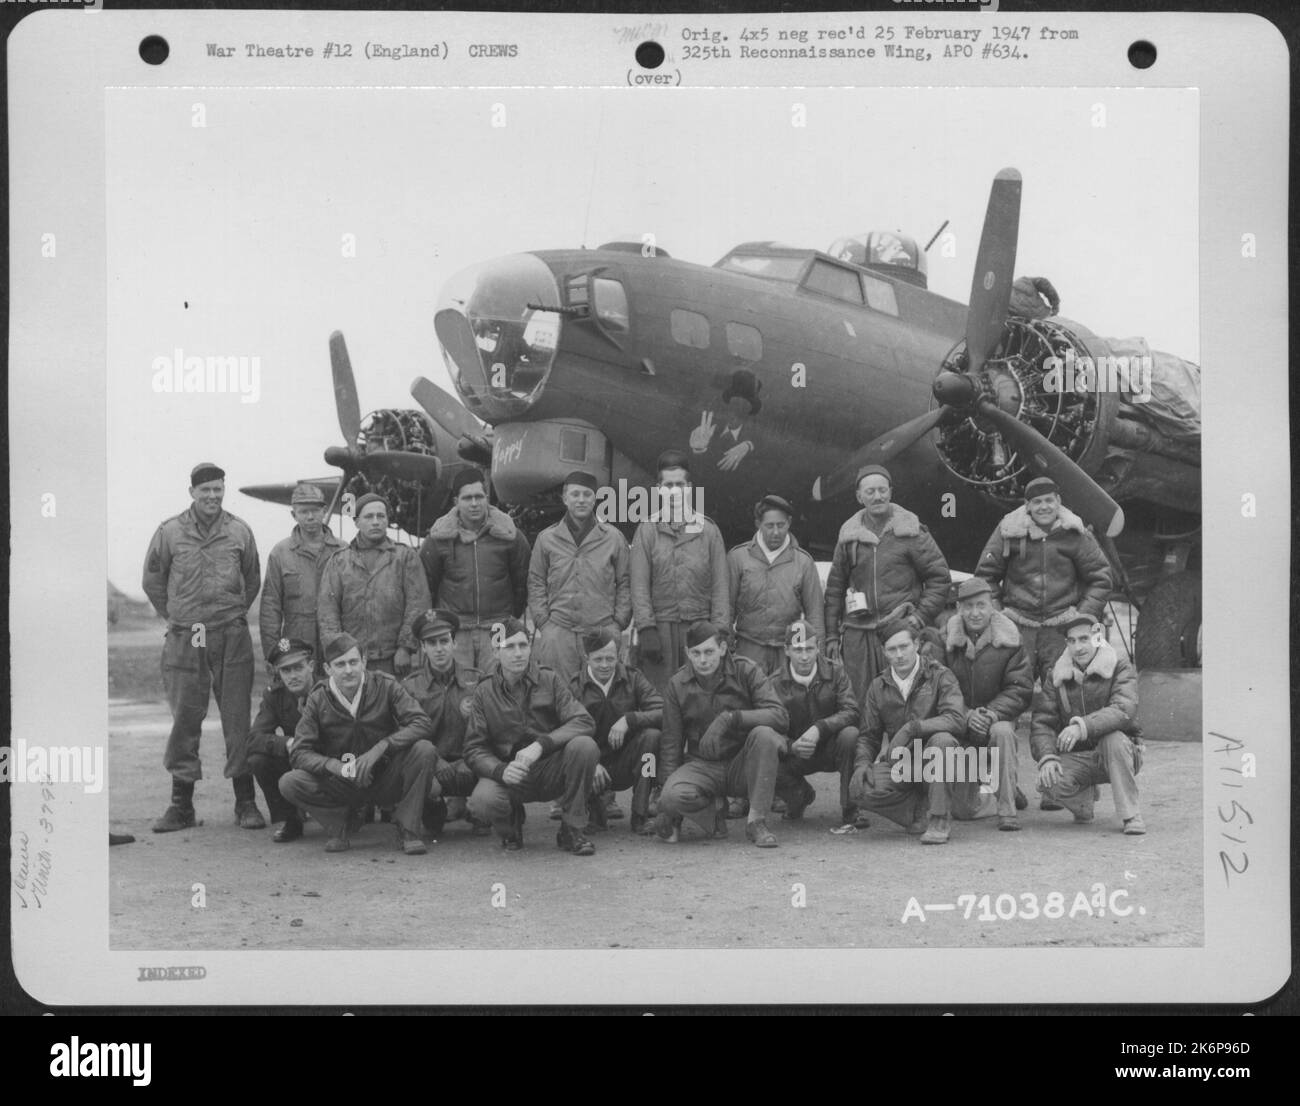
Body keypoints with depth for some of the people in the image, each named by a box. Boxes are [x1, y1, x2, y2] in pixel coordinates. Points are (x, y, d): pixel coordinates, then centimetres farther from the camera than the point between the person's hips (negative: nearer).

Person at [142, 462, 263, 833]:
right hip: (184, 638, 0)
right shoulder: (169, 532, 2)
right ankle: (181, 805, 12)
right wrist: (175, 615, 10)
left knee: (237, 717, 0)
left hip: (232, 638, 0)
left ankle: (246, 802, 7)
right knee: (184, 718, 4)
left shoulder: (239, 532, 4)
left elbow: (252, 580, 16)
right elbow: (153, 580, 13)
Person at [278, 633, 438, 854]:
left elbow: (423, 724, -18)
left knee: (424, 750, -28)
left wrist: (380, 748, -30)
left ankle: (408, 829, -13)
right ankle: (339, 823, 1)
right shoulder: (318, 700, -5)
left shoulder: (384, 686, -8)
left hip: (387, 780, 0)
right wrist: (334, 765, -29)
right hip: (341, 785, 1)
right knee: (289, 783, -23)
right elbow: (299, 753, -10)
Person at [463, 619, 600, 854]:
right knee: (482, 802, -33)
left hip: (551, 770, 1)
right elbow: (475, 749, -3)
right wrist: (501, 770, -25)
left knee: (584, 746, -30)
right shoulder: (484, 693, 0)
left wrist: (541, 745, -27)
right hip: (510, 774, -1)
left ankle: (573, 830, -11)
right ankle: (511, 823, 7)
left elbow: (584, 722, -11)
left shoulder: (549, 680, -1)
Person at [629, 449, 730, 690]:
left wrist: (720, 632, -2)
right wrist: (646, 629, -9)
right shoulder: (647, 530, 8)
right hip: (660, 626, -1)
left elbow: (720, 586, 7)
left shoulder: (709, 530, 10)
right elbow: (639, 585, 1)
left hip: (699, 625, 1)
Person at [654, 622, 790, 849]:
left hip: (743, 765, 0)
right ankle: (714, 809, 3)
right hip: (702, 765, 1)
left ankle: (756, 821, -20)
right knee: (673, 796, -31)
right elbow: (670, 744, 3)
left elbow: (780, 716, -17)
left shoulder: (745, 671, -5)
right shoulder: (678, 685, 1)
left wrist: (731, 718, -32)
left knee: (764, 734, -32)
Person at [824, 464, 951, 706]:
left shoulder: (911, 532, 1)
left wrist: (921, 616, -6)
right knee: (858, 699, 1)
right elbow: (835, 586, 14)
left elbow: (940, 577, 3)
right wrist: (831, 635, 10)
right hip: (857, 632, 3)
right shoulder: (849, 535, 10)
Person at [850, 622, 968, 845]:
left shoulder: (939, 676, -6)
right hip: (899, 762, 2)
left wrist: (911, 728, -27)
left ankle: (939, 819, -23)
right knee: (862, 789, -27)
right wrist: (862, 763, -8)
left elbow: (957, 719, -21)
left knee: (942, 740, -37)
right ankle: (916, 805, 2)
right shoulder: (878, 687, 6)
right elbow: (868, 735, 12)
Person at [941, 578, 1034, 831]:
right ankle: (972, 781, 37)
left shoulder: (1008, 640, -7)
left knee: (1002, 732, -39)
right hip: (959, 728, 1)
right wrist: (966, 715, -22)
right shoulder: (946, 639, -6)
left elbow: (1021, 689, -9)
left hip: (998, 717, -1)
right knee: (962, 812, -1)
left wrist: (992, 713, -25)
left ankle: (1007, 810, -27)